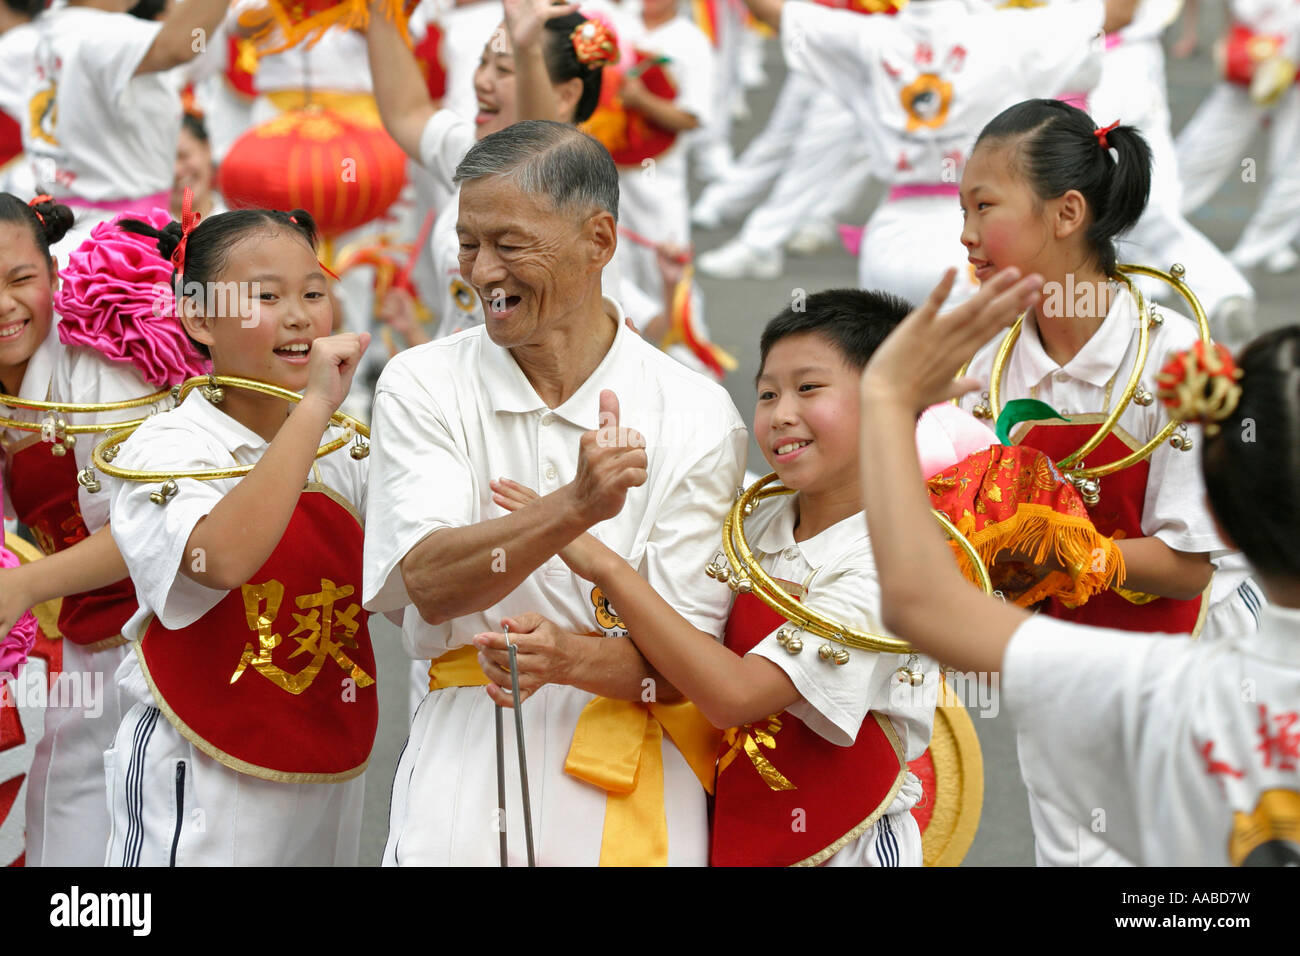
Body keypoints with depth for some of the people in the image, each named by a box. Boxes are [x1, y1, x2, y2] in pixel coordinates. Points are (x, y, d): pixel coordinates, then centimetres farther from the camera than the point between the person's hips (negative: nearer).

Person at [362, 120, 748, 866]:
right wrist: (574, 508, -30)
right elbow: (430, 584, -15)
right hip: (466, 771, 0)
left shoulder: (696, 415, -4)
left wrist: (571, 658, -26)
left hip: (629, 789, 0)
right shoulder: (424, 386, -1)